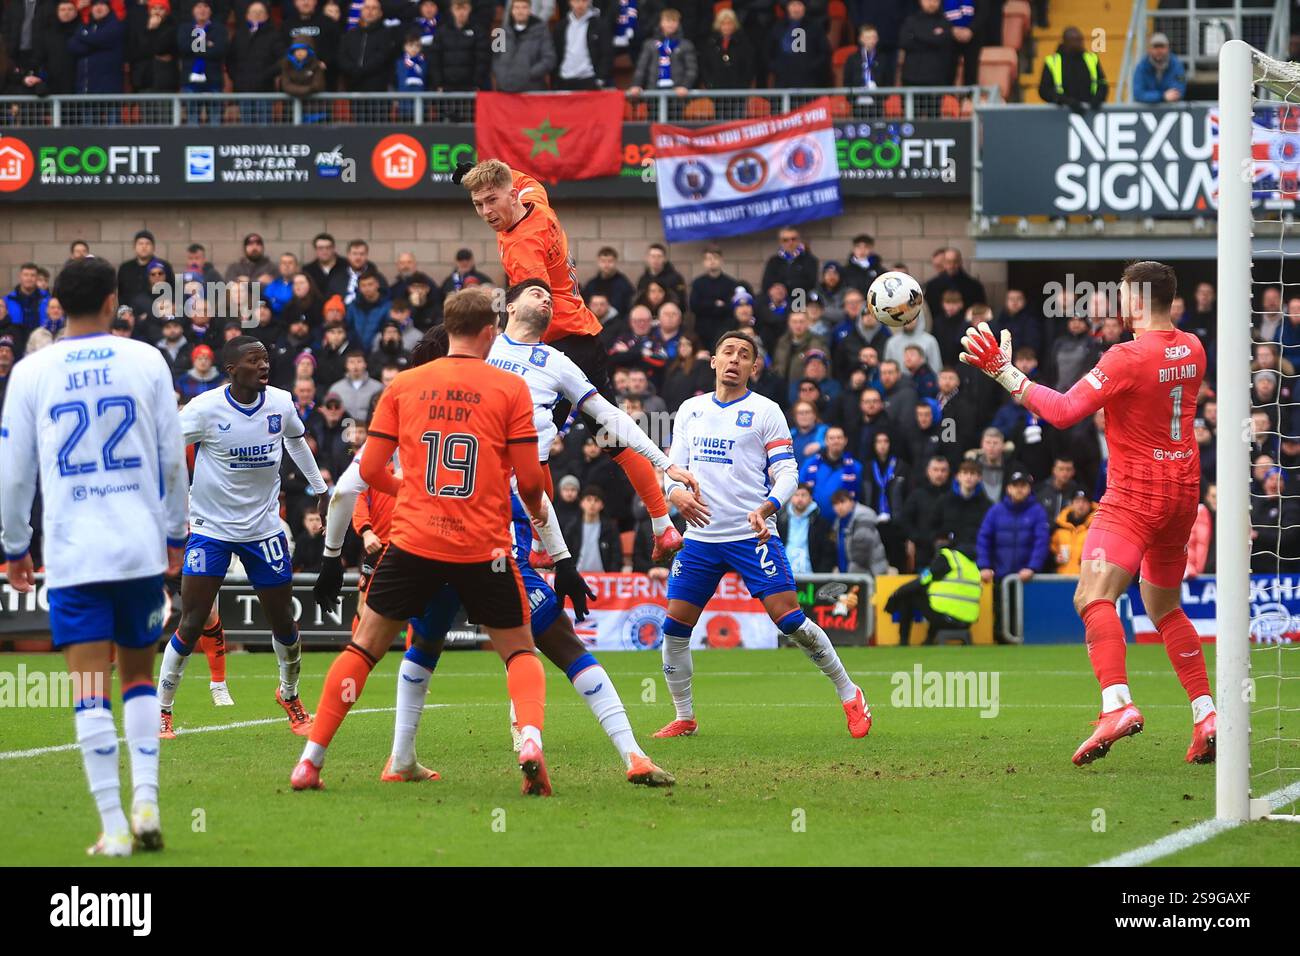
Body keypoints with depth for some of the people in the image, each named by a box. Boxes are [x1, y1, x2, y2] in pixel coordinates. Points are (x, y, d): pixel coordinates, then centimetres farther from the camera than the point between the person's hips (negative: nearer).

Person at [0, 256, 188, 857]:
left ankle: (113, 824, -6)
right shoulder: (145, 361, 2)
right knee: (138, 677, 15)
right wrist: (174, 532, 16)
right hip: (141, 547, 1)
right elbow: (173, 458, 4)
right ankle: (145, 799, 0)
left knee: (91, 690, -1)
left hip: (72, 553, -1)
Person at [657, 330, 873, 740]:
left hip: (752, 536, -4)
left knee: (789, 619, -12)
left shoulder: (765, 412, 0)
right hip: (700, 535, 4)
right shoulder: (690, 410, 13)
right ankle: (684, 717, 15)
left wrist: (767, 507, -23)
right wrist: (676, 492, -9)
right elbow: (673, 464, 15)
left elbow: (786, 472, -3)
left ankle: (849, 695, 3)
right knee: (675, 626, -1)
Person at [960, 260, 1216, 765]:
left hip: (1135, 495, -8)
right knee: (1164, 608, 21)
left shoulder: (1128, 358, -17)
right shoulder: (1192, 349, 7)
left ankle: (1117, 703, -39)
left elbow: (1063, 411, -20)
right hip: (1184, 491, 8)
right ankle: (1206, 715, 13)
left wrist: (1005, 373, -17)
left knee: (1093, 596, -19)